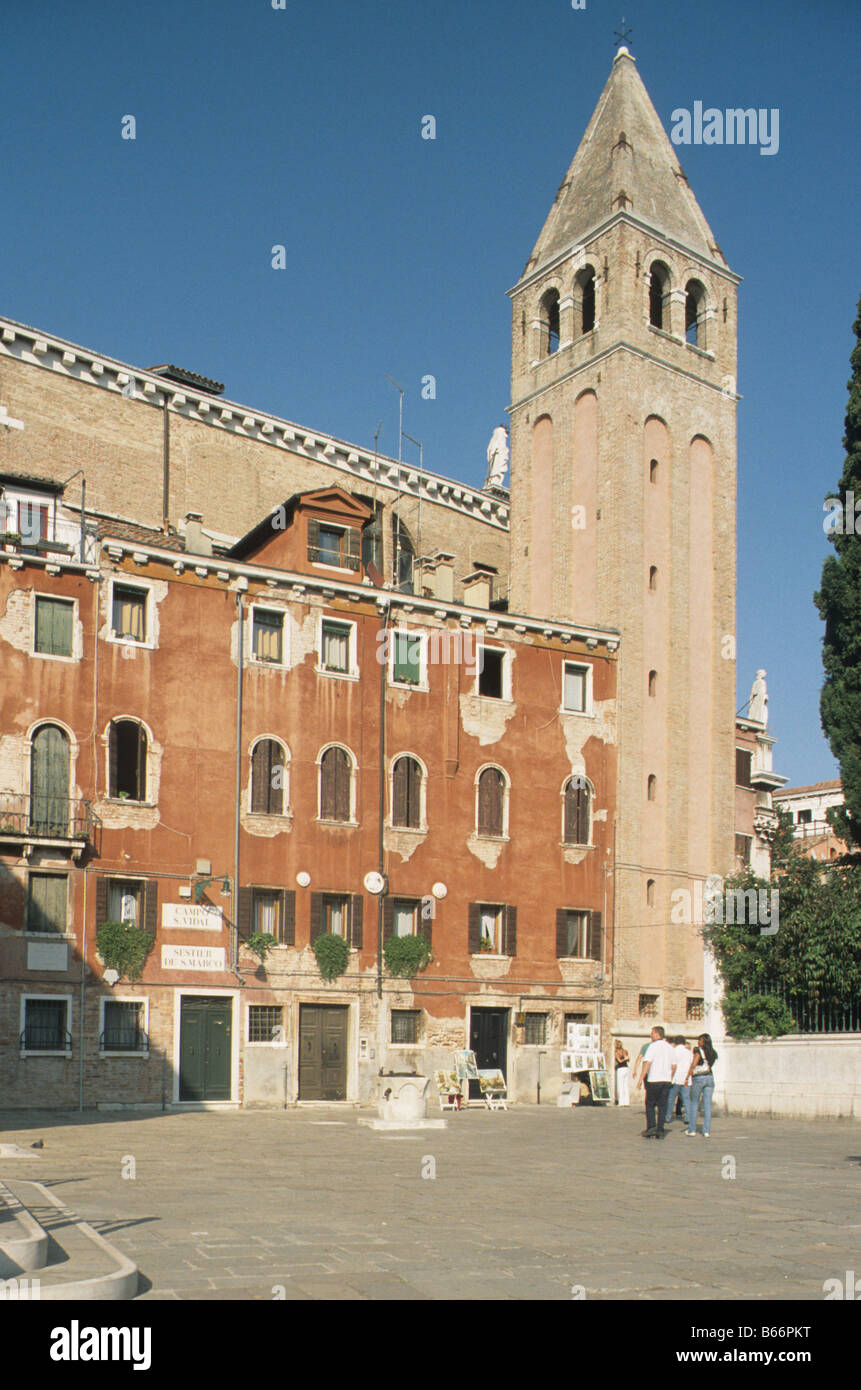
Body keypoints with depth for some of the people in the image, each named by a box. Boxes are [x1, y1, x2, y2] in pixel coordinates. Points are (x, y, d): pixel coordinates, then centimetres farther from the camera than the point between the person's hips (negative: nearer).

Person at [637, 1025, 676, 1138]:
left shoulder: (653, 1046, -8)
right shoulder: (669, 1047, 11)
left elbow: (647, 1063, -16)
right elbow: (673, 1065, 16)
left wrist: (641, 1078, -17)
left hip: (654, 1079, -5)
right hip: (666, 1080, 5)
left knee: (650, 1104, 5)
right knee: (662, 1105, 7)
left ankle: (651, 1127, -5)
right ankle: (660, 1130, 3)